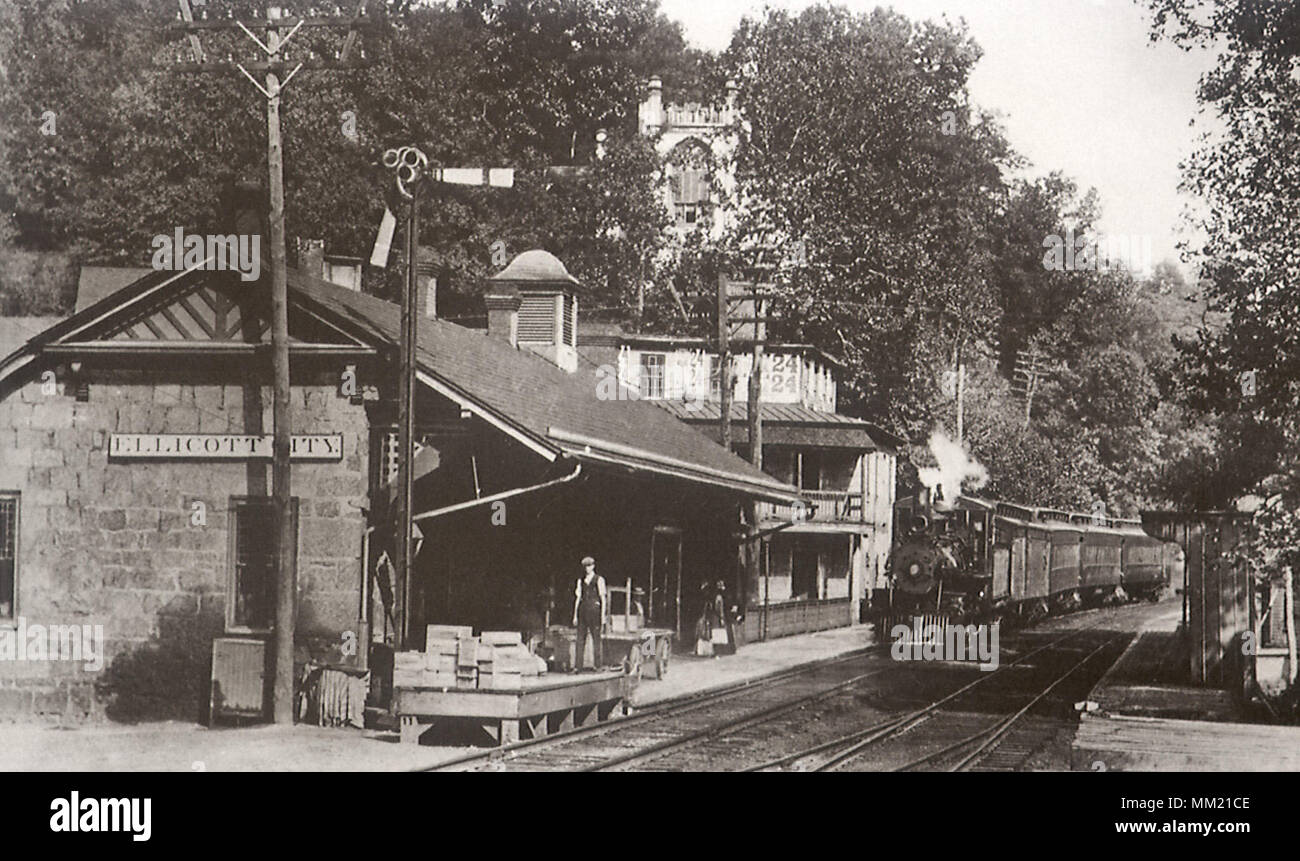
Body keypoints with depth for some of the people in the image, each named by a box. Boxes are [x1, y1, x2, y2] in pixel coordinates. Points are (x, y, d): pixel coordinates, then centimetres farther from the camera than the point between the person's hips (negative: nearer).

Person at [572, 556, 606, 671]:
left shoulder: (599, 580, 2)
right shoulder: (581, 580, 16)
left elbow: (603, 599, 0)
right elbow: (578, 598, 16)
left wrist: (603, 616, -6)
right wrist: (575, 616, 10)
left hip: (594, 610, -4)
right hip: (583, 610, 4)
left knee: (596, 639, -3)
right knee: (580, 639, 0)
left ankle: (598, 665, 2)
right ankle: (577, 666, 0)